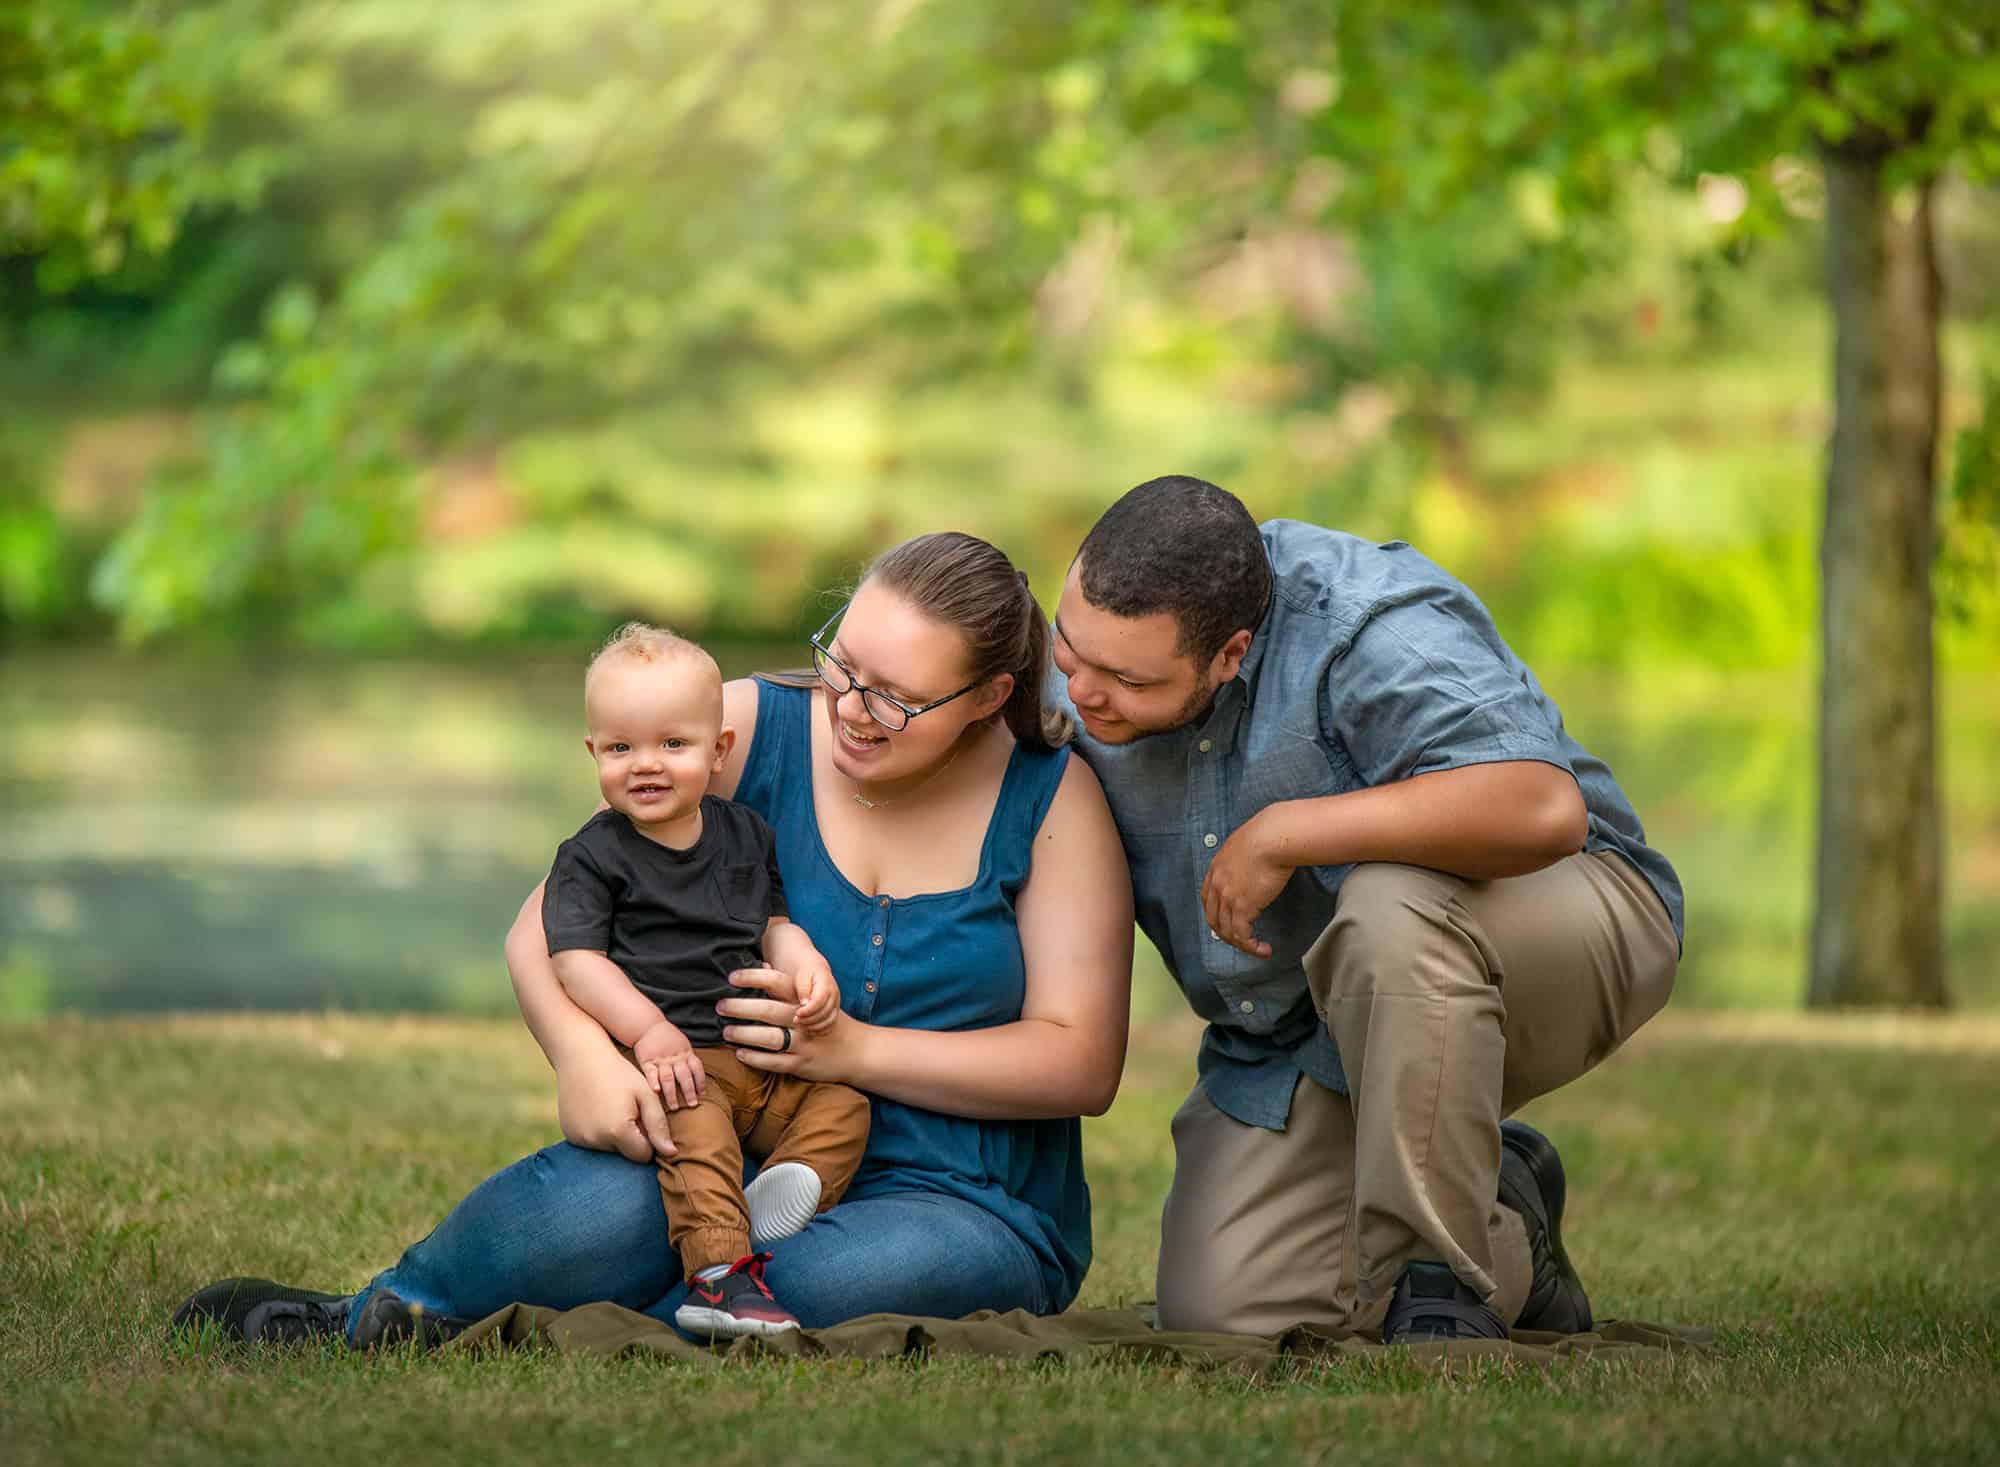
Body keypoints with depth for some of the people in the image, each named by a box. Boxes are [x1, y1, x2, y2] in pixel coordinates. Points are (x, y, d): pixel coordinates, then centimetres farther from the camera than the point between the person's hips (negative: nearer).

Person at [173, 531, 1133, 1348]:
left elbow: (1081, 1064, -4)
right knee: (592, 1213, -37)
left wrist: (857, 1051, -16)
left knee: (847, 1278, -39)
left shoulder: (1052, 801, -2)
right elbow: (543, 932, -1)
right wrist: (584, 1056, -24)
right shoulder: (748, 731, -1)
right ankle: (362, 1322, -9)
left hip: (965, 1202, 0)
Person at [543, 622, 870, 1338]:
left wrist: (809, 968, -1)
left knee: (840, 1103, -11)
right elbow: (575, 958, -8)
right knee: (695, 1126, -33)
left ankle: (792, 1183, -30)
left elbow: (773, 924, 23)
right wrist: (646, 1027, -22)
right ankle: (718, 1274, -44)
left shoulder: (746, 833, 16)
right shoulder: (591, 857, -1)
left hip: (761, 1058, 6)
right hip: (670, 1060, -6)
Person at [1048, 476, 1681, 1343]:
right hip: (1297, 1040, 7)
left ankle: (1442, 1279, -23)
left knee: (1391, 907, -41)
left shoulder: (1368, 630, -29)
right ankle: (1499, 1211, 16)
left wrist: (1282, 835, -37)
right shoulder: (1071, 687, -8)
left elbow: (1542, 808, -44)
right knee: (1224, 1311, -12)